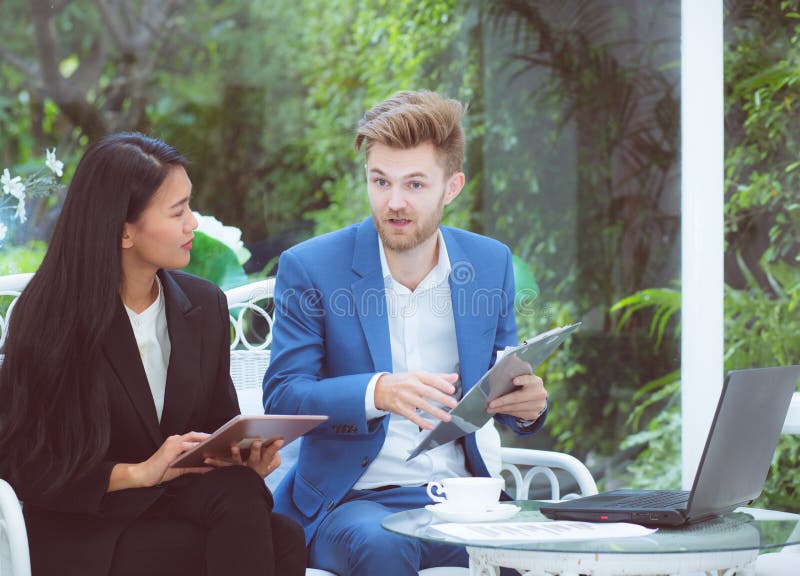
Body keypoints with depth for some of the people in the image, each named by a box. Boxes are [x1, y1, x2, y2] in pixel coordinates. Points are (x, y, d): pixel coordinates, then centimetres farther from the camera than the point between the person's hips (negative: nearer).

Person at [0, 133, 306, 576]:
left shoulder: (205, 305, 8)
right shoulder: (50, 318, -7)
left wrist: (246, 454, -10)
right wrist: (140, 472, -20)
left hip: (179, 511, 5)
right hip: (84, 536, -5)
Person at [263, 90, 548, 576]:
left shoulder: (491, 263, 7)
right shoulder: (310, 267, -3)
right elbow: (281, 396, -10)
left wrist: (526, 405, -11)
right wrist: (377, 392, -28)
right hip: (353, 497, -3)